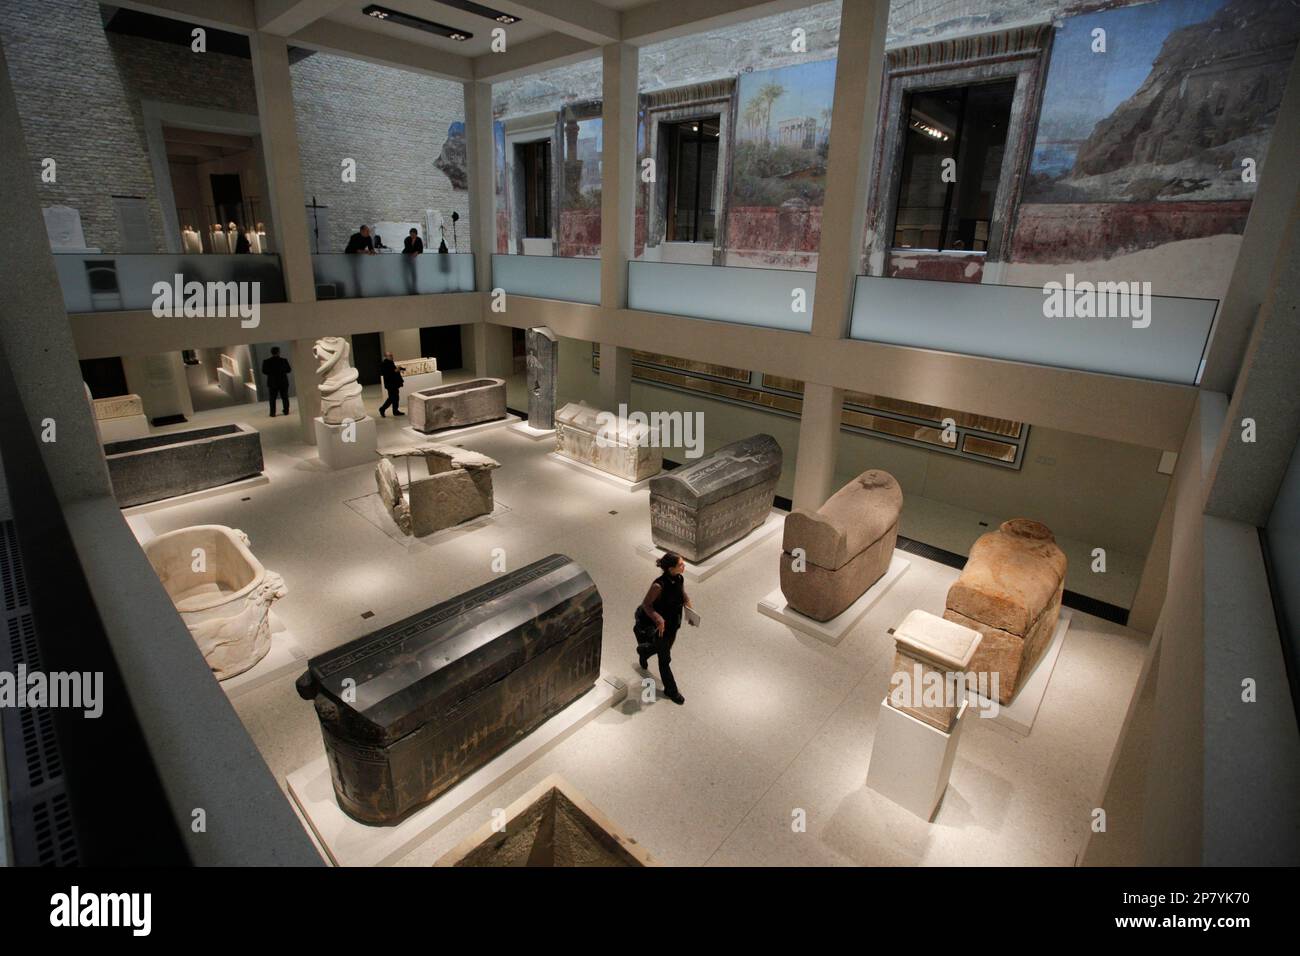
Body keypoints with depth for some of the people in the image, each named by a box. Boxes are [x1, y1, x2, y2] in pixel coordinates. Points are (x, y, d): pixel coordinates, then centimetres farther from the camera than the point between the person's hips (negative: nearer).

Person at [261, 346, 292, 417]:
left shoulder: (266, 362, -8)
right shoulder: (284, 360, -9)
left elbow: (264, 371, -5)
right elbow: (289, 370, -4)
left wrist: (271, 372, 13)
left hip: (272, 382, 0)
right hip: (283, 382, 0)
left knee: (272, 398, 7)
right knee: (285, 397, 11)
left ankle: (273, 413, 5)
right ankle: (286, 411, 12)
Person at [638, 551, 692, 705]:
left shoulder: (680, 579, -12)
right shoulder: (659, 585, -32)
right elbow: (646, 604, -21)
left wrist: (688, 605, -6)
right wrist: (658, 619, -31)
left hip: (674, 624, 7)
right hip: (661, 627, -7)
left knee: (664, 647, 31)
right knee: (665, 659, 12)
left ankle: (644, 652, 63)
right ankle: (671, 690, 33)